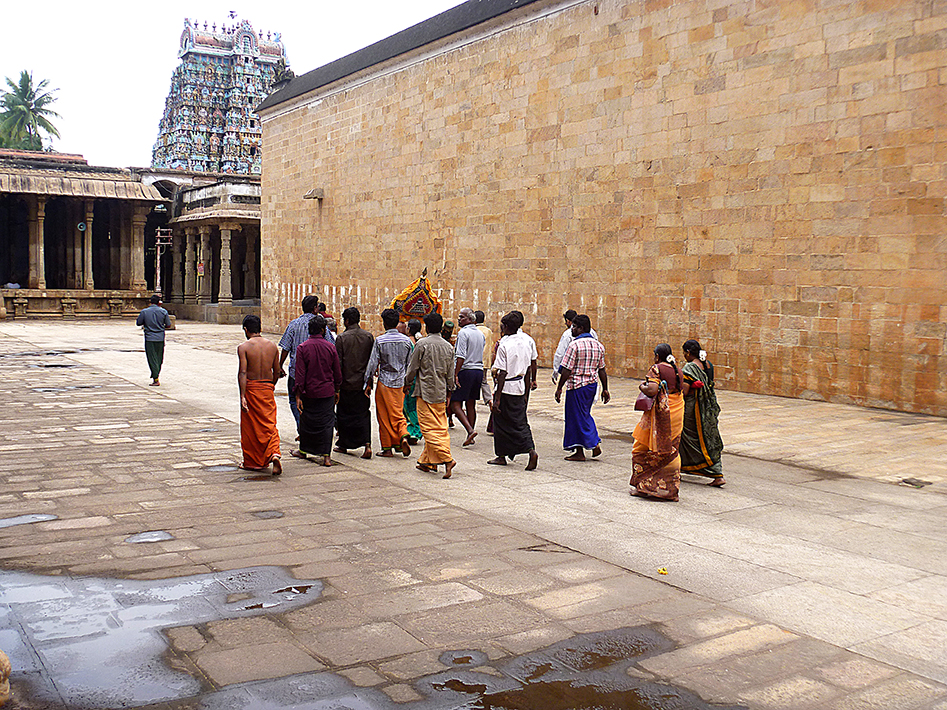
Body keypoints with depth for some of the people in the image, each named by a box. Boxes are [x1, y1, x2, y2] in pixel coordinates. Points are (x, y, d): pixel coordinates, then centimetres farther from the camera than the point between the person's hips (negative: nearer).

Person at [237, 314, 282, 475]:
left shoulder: (243, 347, -9)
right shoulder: (272, 346, 4)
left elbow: (243, 372, -17)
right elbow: (277, 372, 8)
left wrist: (242, 396, -19)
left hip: (250, 389, -3)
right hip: (267, 387, 3)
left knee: (250, 428, 10)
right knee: (269, 425, 8)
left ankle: (252, 462, 19)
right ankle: (274, 454, -15)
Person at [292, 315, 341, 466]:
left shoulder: (302, 348, -9)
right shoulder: (330, 347, -4)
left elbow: (300, 374, -9)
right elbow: (337, 372, 2)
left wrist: (298, 395, -5)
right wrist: (337, 390, 15)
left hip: (309, 393, 0)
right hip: (327, 392, 1)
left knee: (306, 421, 14)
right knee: (326, 422, 4)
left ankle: (303, 450, 30)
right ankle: (326, 456, 1)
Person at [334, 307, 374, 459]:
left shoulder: (342, 337, -10)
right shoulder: (368, 336, 1)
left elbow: (338, 363, -10)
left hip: (347, 383, -3)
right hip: (363, 383, 3)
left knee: (343, 414, 11)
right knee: (363, 414, 7)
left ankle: (343, 445, 21)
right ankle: (367, 444, -8)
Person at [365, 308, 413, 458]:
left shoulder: (380, 340, -10)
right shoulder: (406, 340, 1)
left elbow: (373, 363, -9)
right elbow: (409, 364, 7)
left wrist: (368, 384, -2)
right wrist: (407, 382, 18)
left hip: (385, 382, -3)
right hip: (400, 382, 3)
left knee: (384, 416, 7)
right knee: (398, 413, 15)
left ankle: (387, 448, 10)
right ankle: (403, 436, -10)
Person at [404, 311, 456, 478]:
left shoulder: (422, 344, -10)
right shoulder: (448, 346, 7)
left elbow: (413, 367, -5)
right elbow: (450, 374, 11)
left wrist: (407, 383, 12)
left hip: (426, 392, -6)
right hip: (441, 392, 6)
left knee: (430, 428, -5)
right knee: (440, 428, 10)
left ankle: (447, 459, -17)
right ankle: (427, 462, 18)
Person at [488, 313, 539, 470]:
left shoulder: (504, 345, -14)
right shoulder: (526, 342, 6)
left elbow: (502, 374, -17)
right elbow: (528, 370, 10)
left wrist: (497, 398, -14)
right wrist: (526, 394, 17)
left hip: (507, 388, -6)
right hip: (520, 388, 6)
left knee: (501, 423, 6)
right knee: (520, 422, 11)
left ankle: (502, 455, 14)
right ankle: (531, 450, -4)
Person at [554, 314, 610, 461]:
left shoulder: (574, 345, -15)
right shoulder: (598, 345, 6)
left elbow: (566, 370, -16)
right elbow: (602, 370, 9)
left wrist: (559, 388, -10)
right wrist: (605, 389, 14)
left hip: (576, 385, -7)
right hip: (592, 384, 7)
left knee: (577, 417, 2)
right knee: (585, 414, 21)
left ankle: (580, 452, 7)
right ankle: (596, 443, 13)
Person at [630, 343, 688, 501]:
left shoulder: (656, 369, -11)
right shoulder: (677, 371, 11)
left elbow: (652, 390, -23)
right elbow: (684, 390, 15)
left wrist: (642, 387, -4)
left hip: (660, 414, -7)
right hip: (676, 414, 7)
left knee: (642, 448, 6)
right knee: (671, 450, 11)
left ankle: (643, 485, 8)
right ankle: (670, 489, 11)